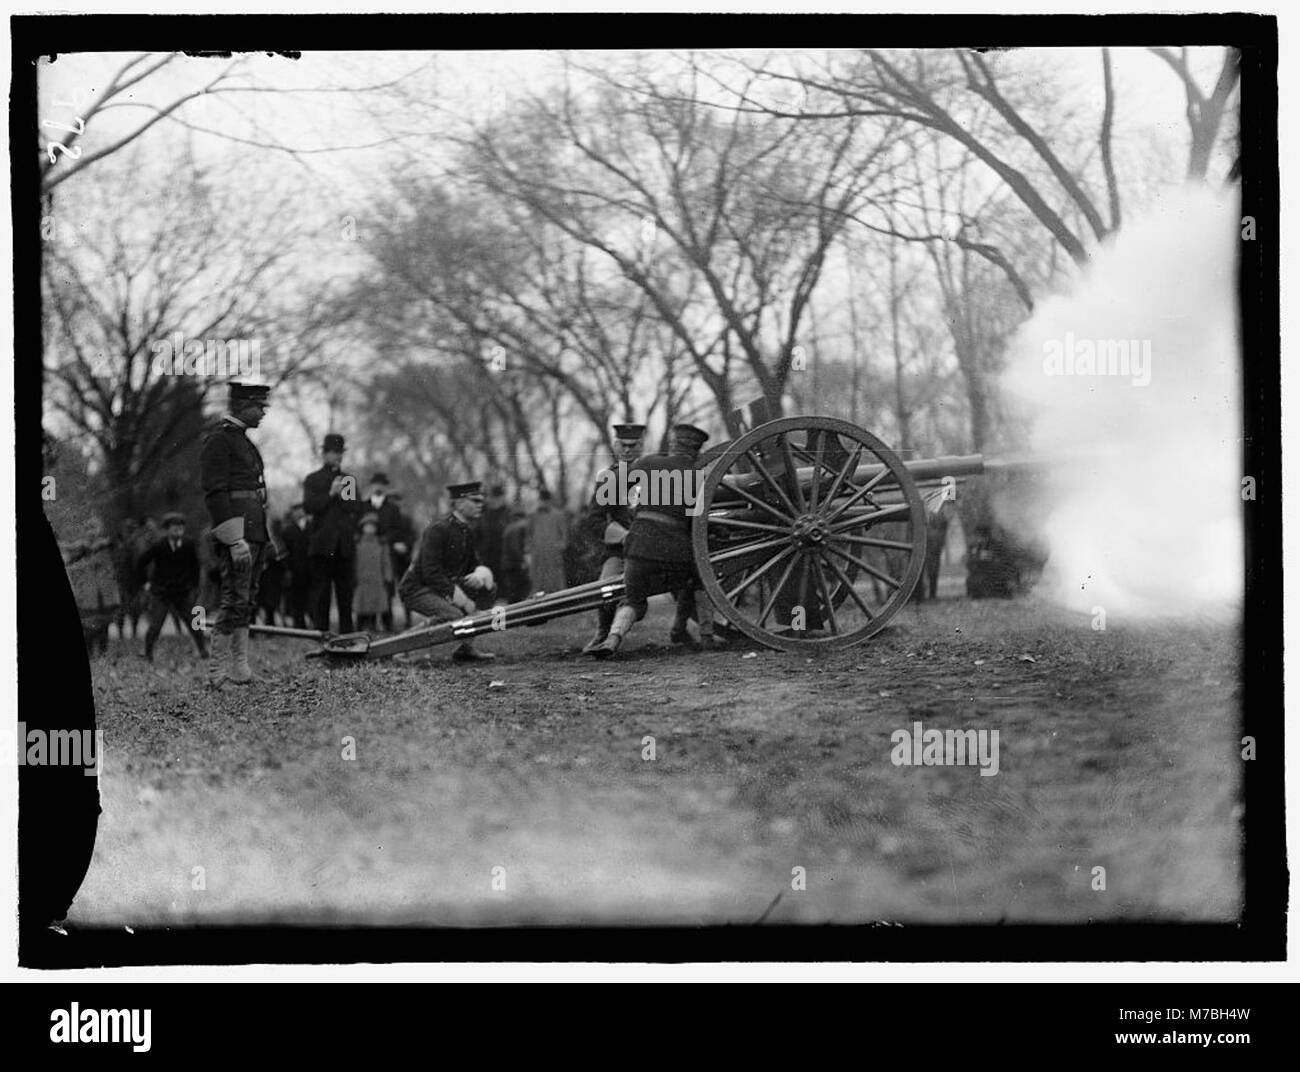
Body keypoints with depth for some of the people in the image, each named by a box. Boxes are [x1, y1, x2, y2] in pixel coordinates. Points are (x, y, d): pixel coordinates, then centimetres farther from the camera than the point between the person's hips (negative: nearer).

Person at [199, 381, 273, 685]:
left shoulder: (242, 440, 19)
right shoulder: (217, 440, -11)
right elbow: (215, 494, -17)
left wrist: (263, 539, 23)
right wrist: (236, 541, -22)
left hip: (256, 532, 10)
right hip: (237, 533, -10)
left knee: (247, 602, 9)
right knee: (235, 602, -11)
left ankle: (240, 666, 11)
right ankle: (213, 670, -8)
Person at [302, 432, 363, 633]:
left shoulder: (349, 479, 19)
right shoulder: (312, 480, 9)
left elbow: (357, 509, 11)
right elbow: (308, 507, -5)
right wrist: (330, 494, -11)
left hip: (345, 543, 3)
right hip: (322, 542, -3)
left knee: (345, 590, 2)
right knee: (321, 590, -4)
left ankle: (347, 631, 3)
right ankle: (321, 630, -3)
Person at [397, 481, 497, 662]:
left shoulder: (467, 531, 9)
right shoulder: (438, 530, -19)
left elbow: (472, 563, 18)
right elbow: (431, 573, -25)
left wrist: (481, 571, -9)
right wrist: (461, 599, -25)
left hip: (445, 585, 9)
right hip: (417, 589, -9)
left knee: (488, 588, 0)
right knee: (454, 617, -30)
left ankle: (467, 648, 0)